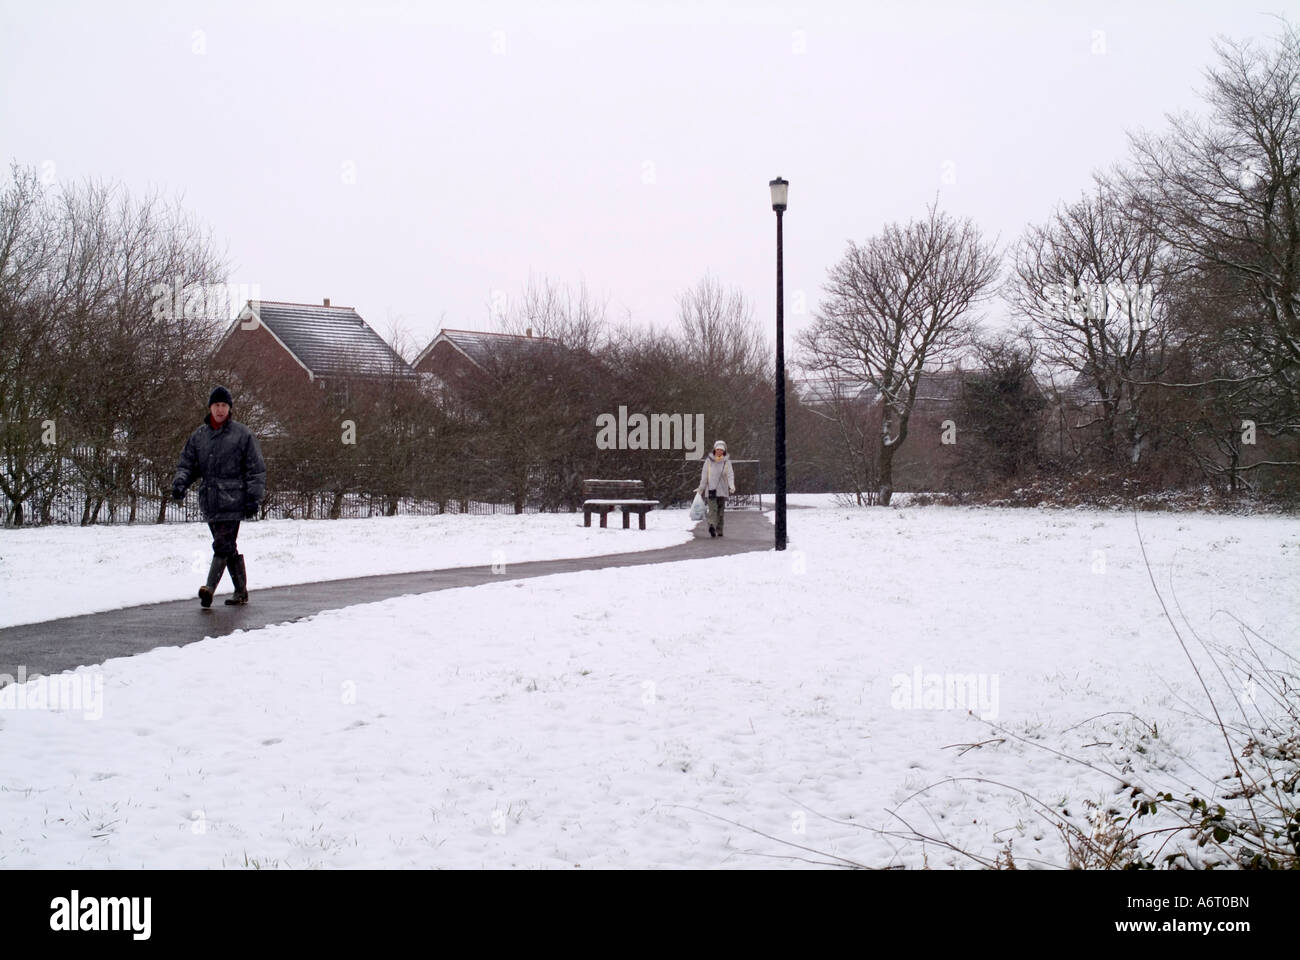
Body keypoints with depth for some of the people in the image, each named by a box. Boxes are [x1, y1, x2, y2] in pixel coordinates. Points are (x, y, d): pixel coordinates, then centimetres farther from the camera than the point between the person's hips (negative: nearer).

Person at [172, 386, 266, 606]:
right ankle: (241, 592, 17)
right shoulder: (198, 436, 12)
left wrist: (254, 498, -7)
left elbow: (256, 470, 0)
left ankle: (210, 588, -22)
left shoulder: (242, 434, 0)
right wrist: (180, 483, -4)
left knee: (222, 545, -14)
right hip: (209, 502, 5)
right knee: (229, 548, 10)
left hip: (232, 501, -5)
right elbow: (187, 464, 17)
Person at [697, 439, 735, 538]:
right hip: (711, 489, -2)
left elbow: (730, 474, -7)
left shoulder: (727, 461, 3)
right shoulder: (709, 461, 1)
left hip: (722, 490, 2)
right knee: (713, 509, -11)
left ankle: (719, 530, 3)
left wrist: (732, 486, -24)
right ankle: (712, 526, -22)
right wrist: (701, 488, 4)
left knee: (720, 511, 3)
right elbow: (704, 475, 4)